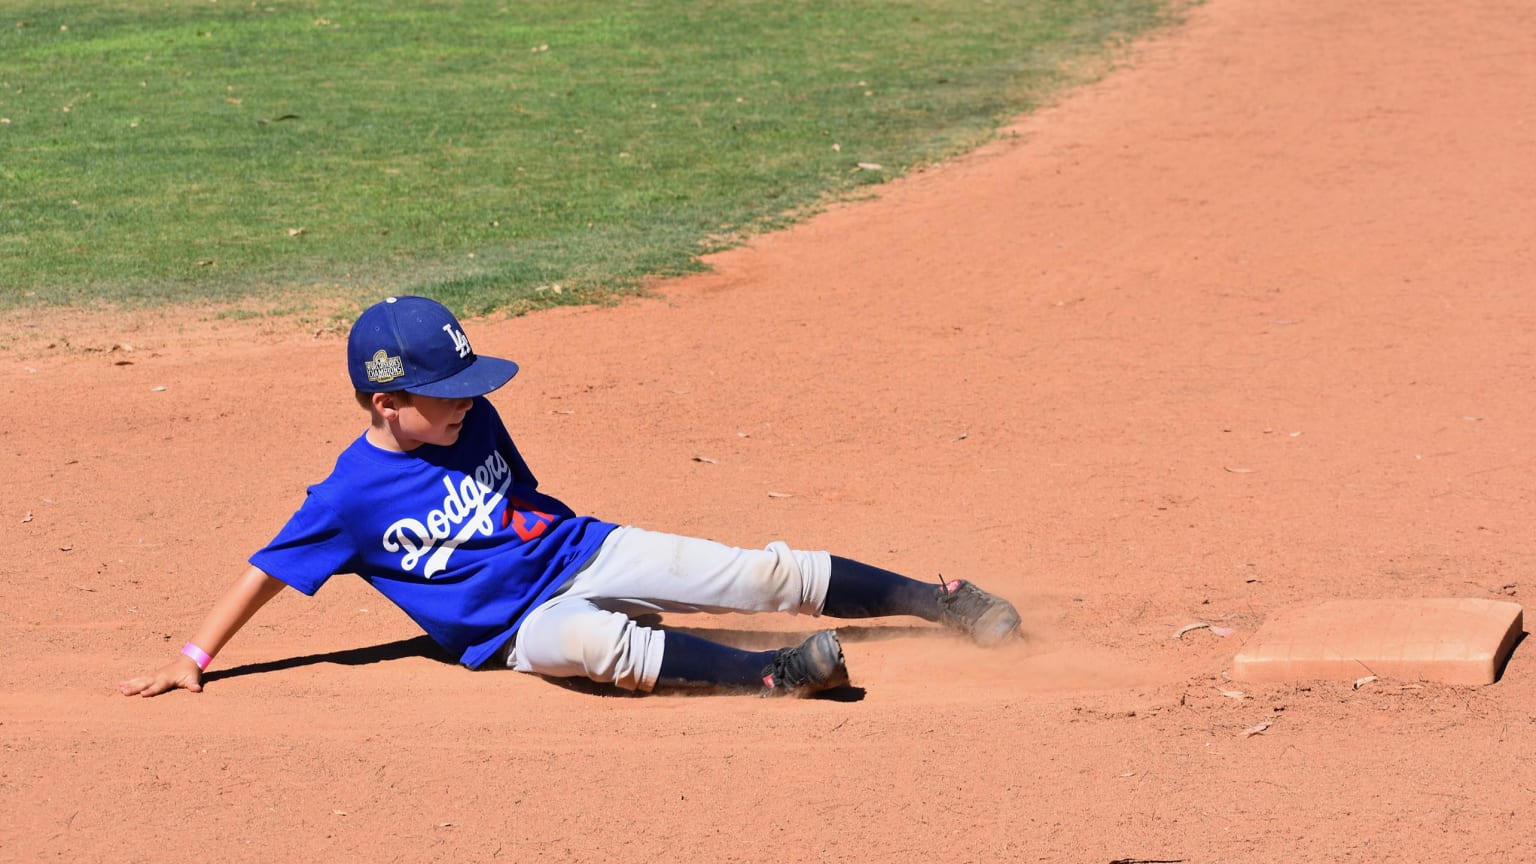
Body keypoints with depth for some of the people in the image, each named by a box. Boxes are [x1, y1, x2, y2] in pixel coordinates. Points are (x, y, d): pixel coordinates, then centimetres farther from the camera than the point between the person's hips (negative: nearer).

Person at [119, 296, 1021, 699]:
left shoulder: (473, 419, 2)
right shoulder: (353, 495, -12)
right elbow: (268, 571, -7)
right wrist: (194, 658, -9)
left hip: (583, 549, 5)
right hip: (515, 626, -5)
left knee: (762, 572, -7)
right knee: (600, 644, -41)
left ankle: (939, 601, -1)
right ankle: (769, 673, -50)